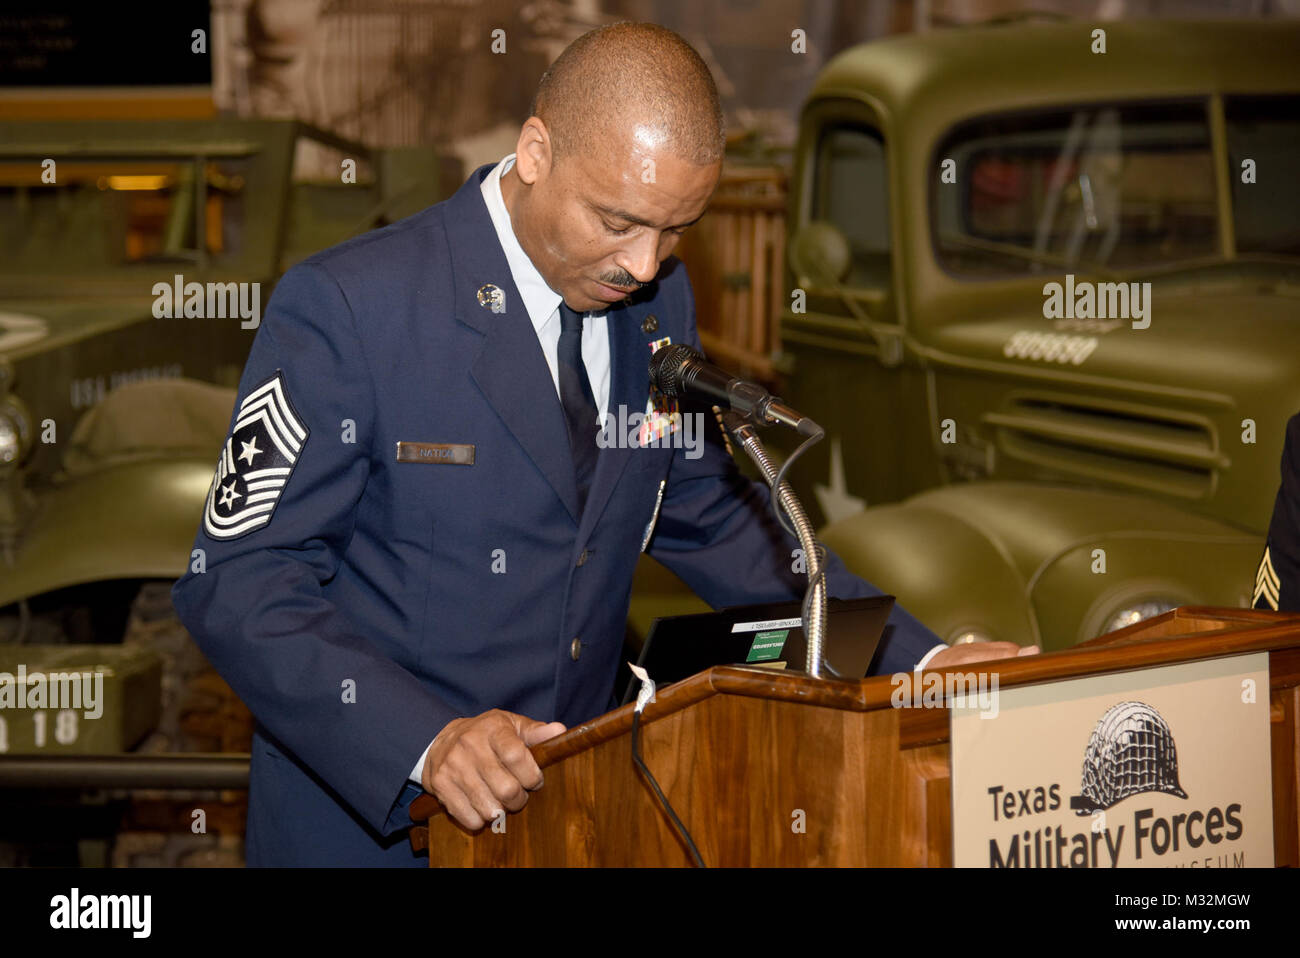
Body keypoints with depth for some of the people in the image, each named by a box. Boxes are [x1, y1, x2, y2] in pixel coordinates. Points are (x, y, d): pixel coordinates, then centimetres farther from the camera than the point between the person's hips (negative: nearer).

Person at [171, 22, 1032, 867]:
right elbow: (240, 584, -19)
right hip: (366, 821, -5)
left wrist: (920, 665, 4)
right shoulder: (346, 309, -17)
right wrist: (428, 742, -33)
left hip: (575, 804, 5)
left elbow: (708, 519, 14)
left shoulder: (658, 301, 2)